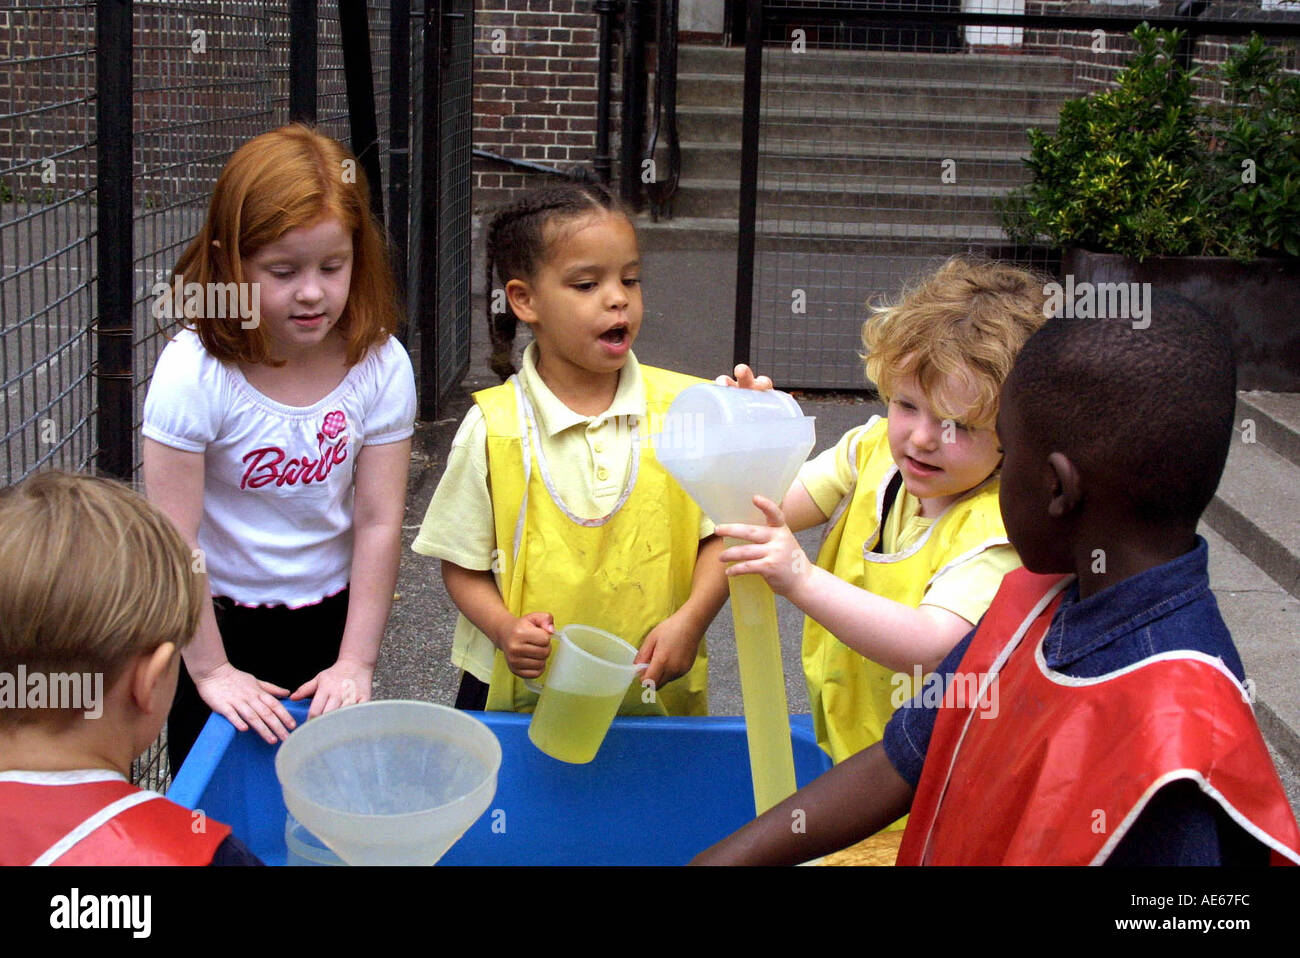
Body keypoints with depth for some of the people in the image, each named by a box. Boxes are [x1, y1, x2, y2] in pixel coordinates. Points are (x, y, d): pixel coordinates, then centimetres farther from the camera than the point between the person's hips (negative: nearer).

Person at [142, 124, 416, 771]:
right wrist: (210, 669, -15)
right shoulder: (193, 373, -23)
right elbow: (175, 539, -19)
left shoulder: (380, 366, -14)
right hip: (218, 620, -2)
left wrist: (356, 662, -11)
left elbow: (378, 523, -11)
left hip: (331, 616, 2)